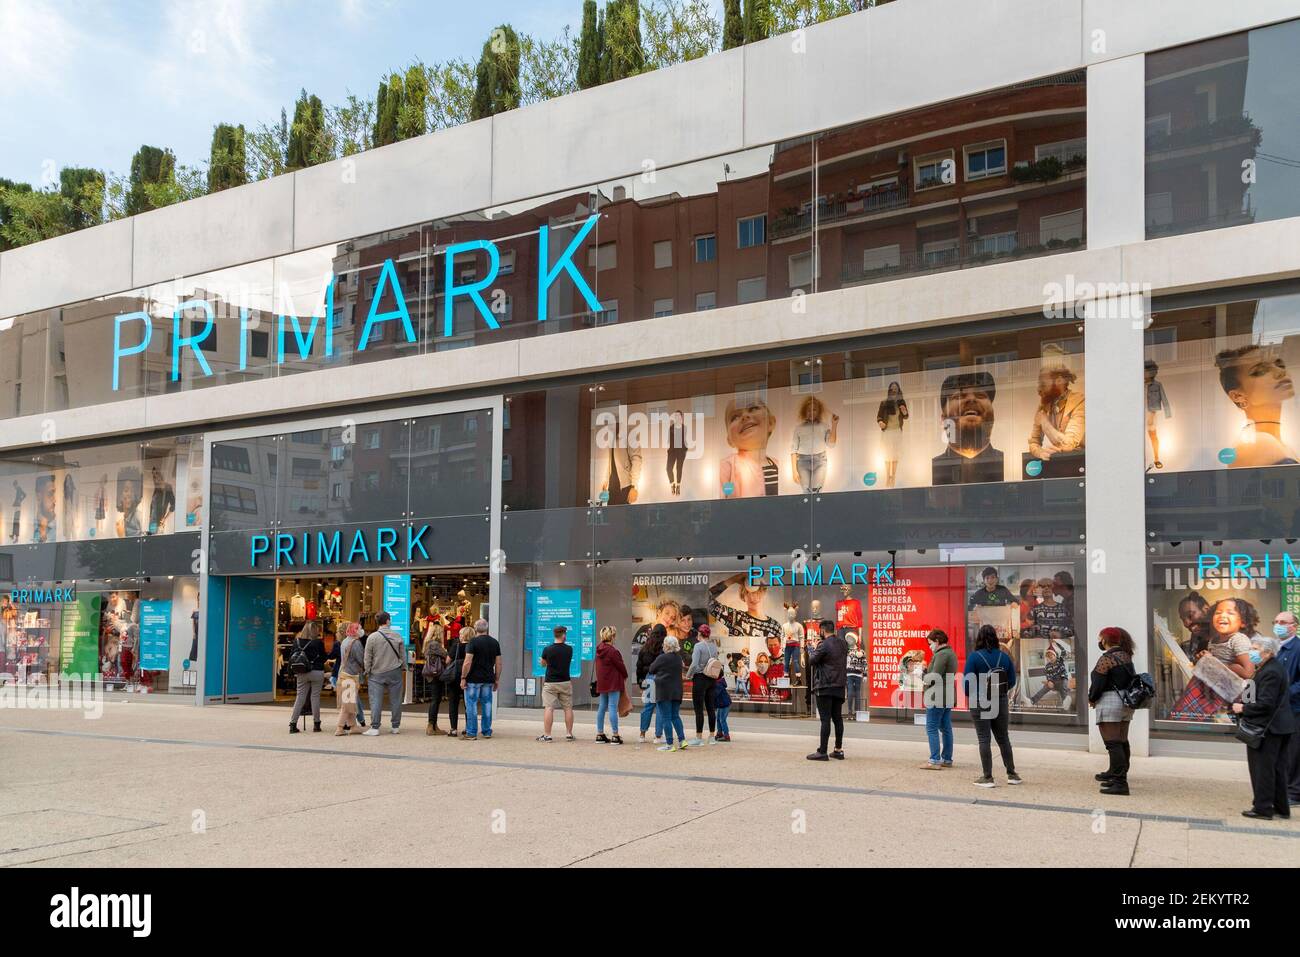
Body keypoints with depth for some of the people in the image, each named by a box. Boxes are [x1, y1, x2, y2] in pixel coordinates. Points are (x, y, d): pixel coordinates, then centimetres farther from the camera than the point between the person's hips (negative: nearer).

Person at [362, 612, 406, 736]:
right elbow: (403, 656, 6)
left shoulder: (372, 637, -6)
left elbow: (368, 658, -2)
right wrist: (403, 669, 17)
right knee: (395, 700, 8)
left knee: (376, 701, 0)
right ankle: (395, 726, 13)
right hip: (395, 672, 2)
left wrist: (367, 672, 8)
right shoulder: (397, 637, 0)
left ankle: (374, 727, -3)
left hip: (377, 674, -2)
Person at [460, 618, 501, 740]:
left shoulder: (473, 641, -8)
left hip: (474, 679, -5)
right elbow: (498, 664, 9)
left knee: (471, 704, 0)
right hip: (488, 679, 5)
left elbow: (467, 662, -14)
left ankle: (471, 733, 0)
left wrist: (463, 678, -8)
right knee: (487, 704, 12)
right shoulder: (494, 642, 8)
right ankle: (487, 732, 16)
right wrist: (497, 680, 15)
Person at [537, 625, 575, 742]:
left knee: (548, 708, -2)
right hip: (565, 682, 2)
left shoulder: (547, 649, -10)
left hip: (550, 683, -2)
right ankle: (569, 734, 16)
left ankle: (547, 735, -5)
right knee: (568, 708, 11)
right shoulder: (569, 649, -5)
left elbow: (543, 664, 5)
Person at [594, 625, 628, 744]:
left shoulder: (599, 649, 9)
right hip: (613, 683, -8)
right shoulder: (612, 651, -18)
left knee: (602, 707, 12)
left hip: (602, 683, 8)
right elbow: (620, 665, -10)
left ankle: (600, 734, 17)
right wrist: (625, 676, 9)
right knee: (613, 708, -6)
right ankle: (615, 736, -5)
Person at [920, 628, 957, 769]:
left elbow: (935, 677, -22)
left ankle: (934, 760, -9)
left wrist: (924, 674, -4)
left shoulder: (941, 654, -15)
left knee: (932, 728, -7)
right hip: (948, 698, 10)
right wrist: (926, 670, 6)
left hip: (937, 698, -10)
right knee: (946, 728, 13)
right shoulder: (951, 653, 18)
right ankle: (947, 759, 17)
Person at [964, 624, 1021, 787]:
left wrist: (969, 695, 6)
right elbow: (1012, 681, 4)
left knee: (984, 739, 1)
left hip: (980, 703, -4)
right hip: (1001, 702, 4)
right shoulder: (1004, 656, 0)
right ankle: (1012, 774, 21)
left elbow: (968, 681, -12)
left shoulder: (974, 656, -12)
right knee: (1003, 738, 16)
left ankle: (987, 777, 2)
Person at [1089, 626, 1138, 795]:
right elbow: (1131, 679, 15)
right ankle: (1116, 773, 29)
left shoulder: (1106, 659, -16)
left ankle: (1120, 783, -14)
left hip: (1110, 703, -10)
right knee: (1122, 742, 17)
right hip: (1127, 703, 10)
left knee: (1113, 743, -10)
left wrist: (1091, 699, 1)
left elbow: (1098, 683, -17)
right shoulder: (1126, 657, 12)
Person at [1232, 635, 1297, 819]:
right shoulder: (1277, 667, 11)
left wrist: (1243, 709, -12)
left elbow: (1265, 704, -25)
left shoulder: (1269, 672, -21)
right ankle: (1281, 808, 24)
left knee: (1262, 768, -1)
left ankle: (1263, 808, 5)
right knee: (1278, 769, 16)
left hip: (1269, 728, -10)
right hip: (1282, 725, 10)